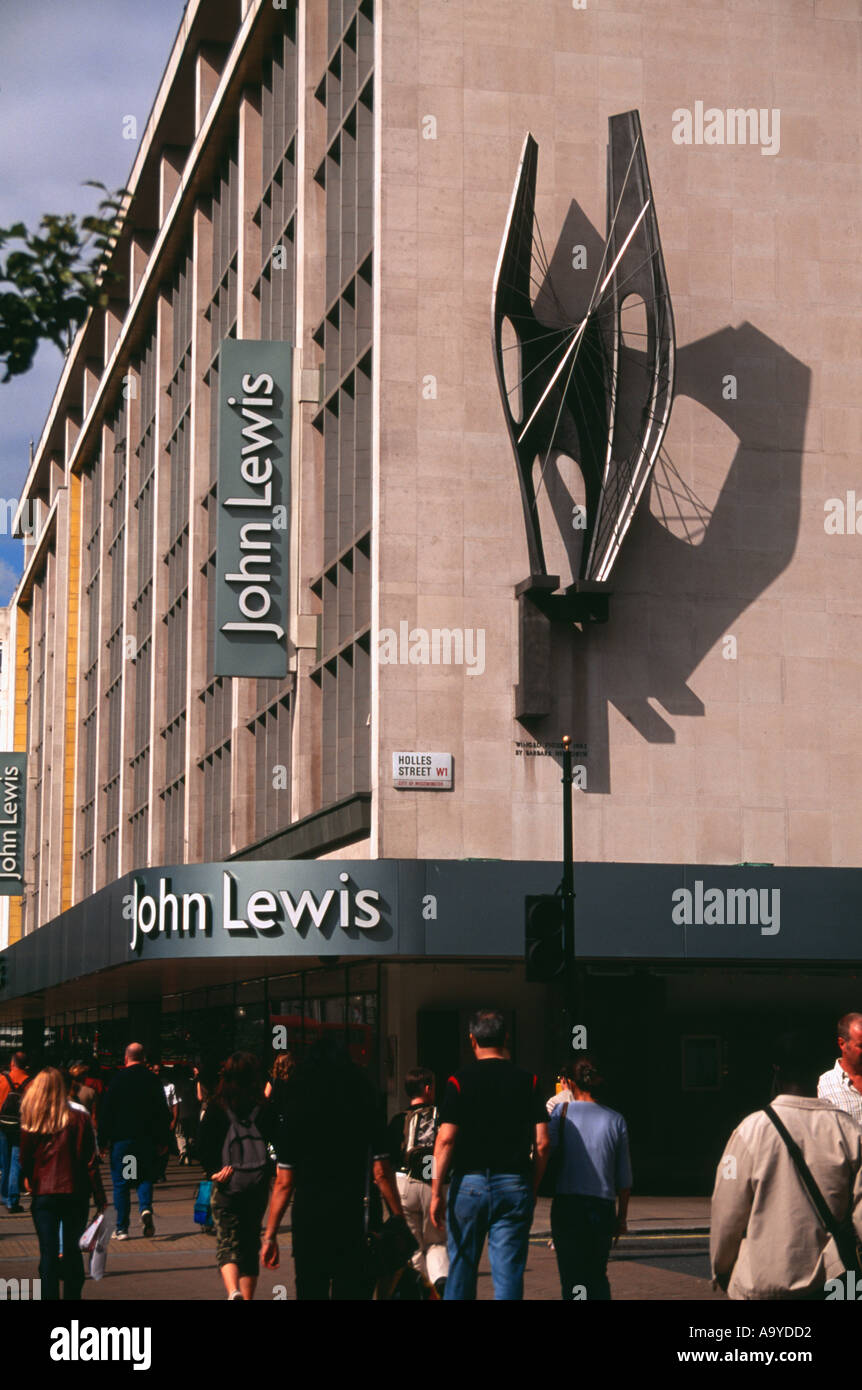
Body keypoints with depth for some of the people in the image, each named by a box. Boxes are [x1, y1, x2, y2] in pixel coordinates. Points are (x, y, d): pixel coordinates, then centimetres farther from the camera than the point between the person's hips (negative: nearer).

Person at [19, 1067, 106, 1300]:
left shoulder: (31, 1123, -5)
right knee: (72, 1250, 14)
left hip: (43, 1194, 0)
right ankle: (73, 1294, 17)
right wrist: (100, 1197, -1)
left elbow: (25, 1161, 4)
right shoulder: (79, 1118, -6)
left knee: (48, 1254, 3)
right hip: (75, 1194, 0)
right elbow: (90, 1162, -6)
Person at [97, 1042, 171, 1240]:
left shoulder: (118, 1079, -5)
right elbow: (163, 1113, 5)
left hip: (122, 1137, -2)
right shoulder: (153, 1080, 1)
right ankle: (145, 1208, -13)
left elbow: (105, 1112, -4)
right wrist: (163, 1141, 12)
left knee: (120, 1183, 4)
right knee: (145, 1177, 15)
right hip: (148, 1140, 2)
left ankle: (121, 1229, 3)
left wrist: (103, 1141, 2)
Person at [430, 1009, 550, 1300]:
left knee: (461, 1267, 10)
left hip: (469, 1182, -1)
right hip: (515, 1185, 1)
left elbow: (446, 1139, -8)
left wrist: (436, 1191, -5)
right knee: (509, 1272, 1)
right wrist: (532, 1188, 11)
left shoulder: (459, 1081, -2)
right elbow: (542, 1142, 1)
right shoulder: (527, 1081, 4)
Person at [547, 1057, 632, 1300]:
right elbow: (624, 1177, 8)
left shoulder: (562, 1111, -1)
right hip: (604, 1207, 2)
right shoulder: (615, 1120, 7)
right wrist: (621, 1217, 16)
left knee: (572, 1280, 2)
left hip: (568, 1205, -2)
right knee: (599, 1277, 18)